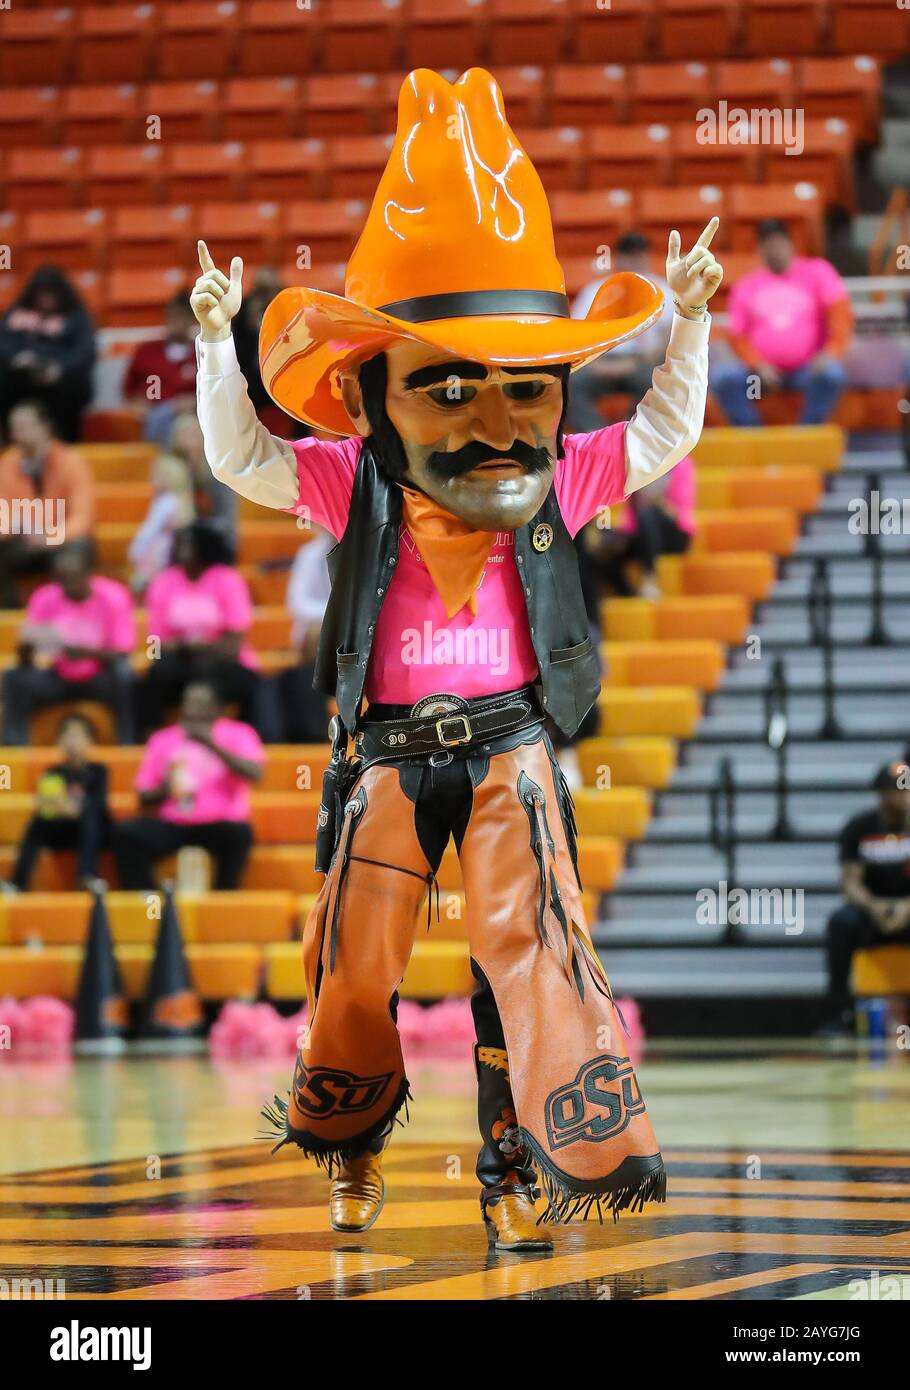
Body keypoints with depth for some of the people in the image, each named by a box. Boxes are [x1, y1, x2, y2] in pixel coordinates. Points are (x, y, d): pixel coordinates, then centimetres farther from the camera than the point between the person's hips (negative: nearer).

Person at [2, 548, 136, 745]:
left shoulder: (112, 597, -15)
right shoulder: (44, 599, -8)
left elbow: (123, 654, -18)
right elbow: (24, 656, -9)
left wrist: (87, 653, -37)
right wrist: (27, 648, -34)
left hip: (100, 678, -2)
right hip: (58, 678, 3)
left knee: (125, 675, -35)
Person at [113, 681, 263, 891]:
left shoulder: (237, 734, 6)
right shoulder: (162, 739, 13)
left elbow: (254, 773, -12)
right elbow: (144, 797, 13)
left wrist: (211, 745, -20)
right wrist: (162, 792, -11)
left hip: (220, 824, -2)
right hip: (172, 824, 2)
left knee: (240, 832, -35)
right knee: (126, 833, -24)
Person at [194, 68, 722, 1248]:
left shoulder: (559, 482, 3)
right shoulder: (353, 485, 1)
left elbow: (664, 434, 13)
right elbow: (239, 455, 5)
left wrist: (689, 324, 4)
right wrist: (216, 341, -4)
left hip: (509, 747, 0)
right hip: (386, 752, 0)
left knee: (528, 939, -15)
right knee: (357, 958, 0)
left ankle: (527, 1164, -10)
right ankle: (352, 1146, 27)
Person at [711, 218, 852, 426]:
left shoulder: (817, 271, 8)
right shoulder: (745, 286, 12)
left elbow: (839, 311, -3)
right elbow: (736, 336, 6)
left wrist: (833, 349, -20)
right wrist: (757, 364, -13)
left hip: (806, 369, -1)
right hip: (761, 370, 1)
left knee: (832, 372, -34)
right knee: (720, 374, -28)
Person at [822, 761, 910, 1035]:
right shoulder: (859, 828, 1)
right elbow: (851, 882, -5)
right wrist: (873, 906, -26)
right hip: (869, 908, 1)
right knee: (841, 921, -32)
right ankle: (839, 1015, -32)